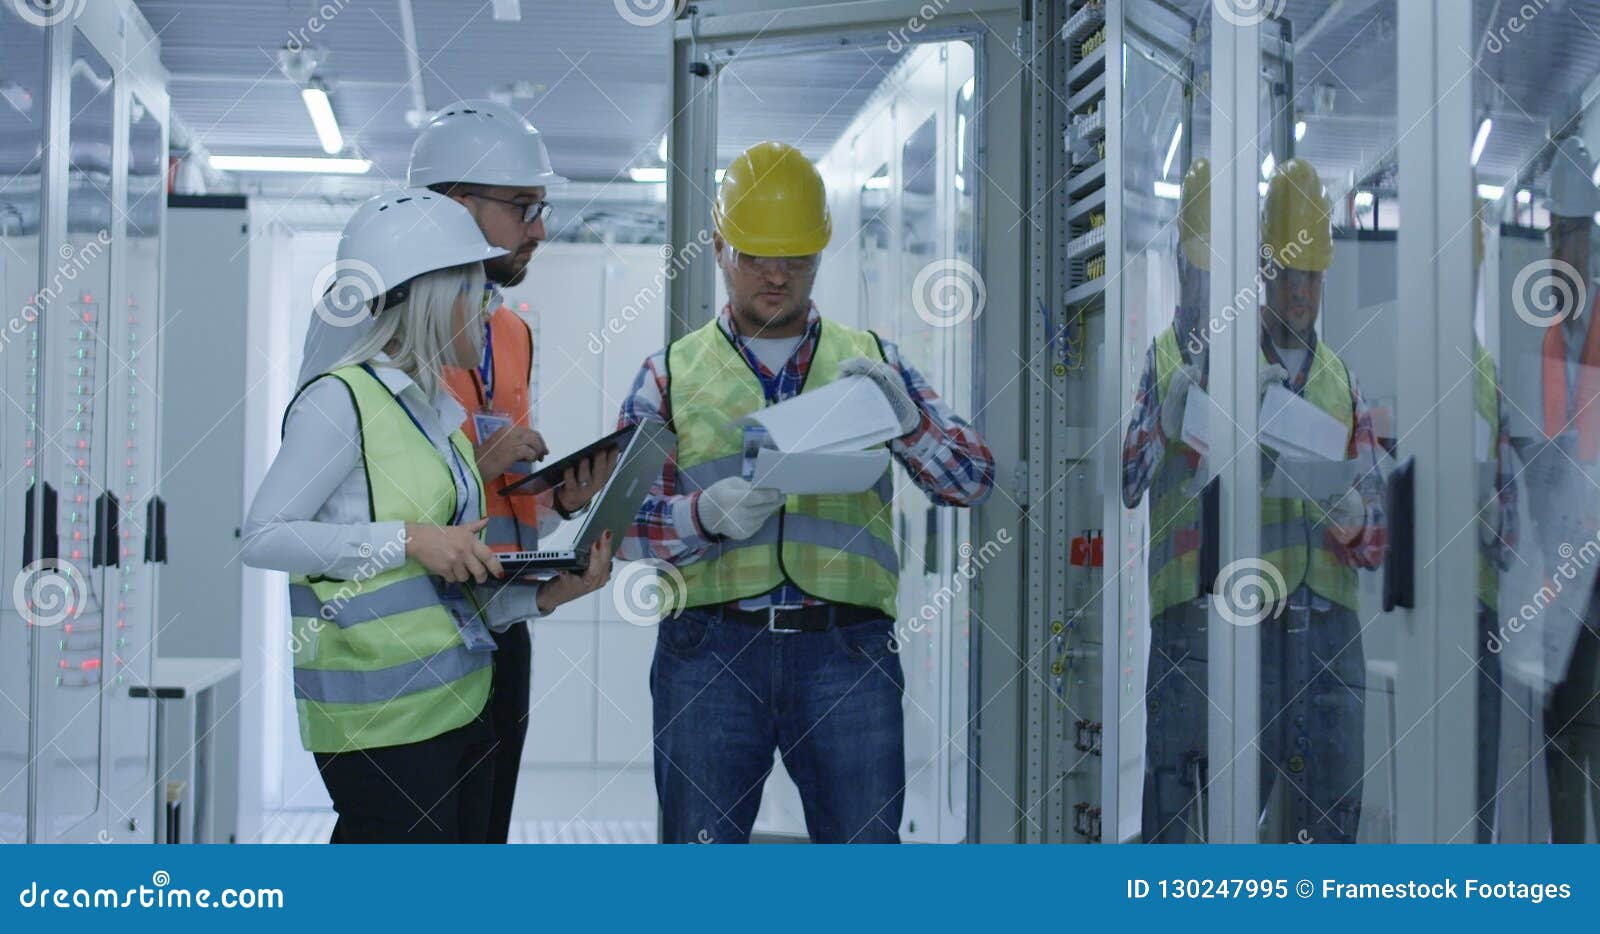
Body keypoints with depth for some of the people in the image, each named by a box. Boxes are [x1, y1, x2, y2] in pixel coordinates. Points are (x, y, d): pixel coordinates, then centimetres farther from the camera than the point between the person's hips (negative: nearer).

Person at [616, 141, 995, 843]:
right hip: (710, 649, 0)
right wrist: (705, 517, -15)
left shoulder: (872, 361, 14)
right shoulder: (671, 372, 12)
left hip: (846, 651, 0)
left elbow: (973, 479, 6)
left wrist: (904, 418, -13)